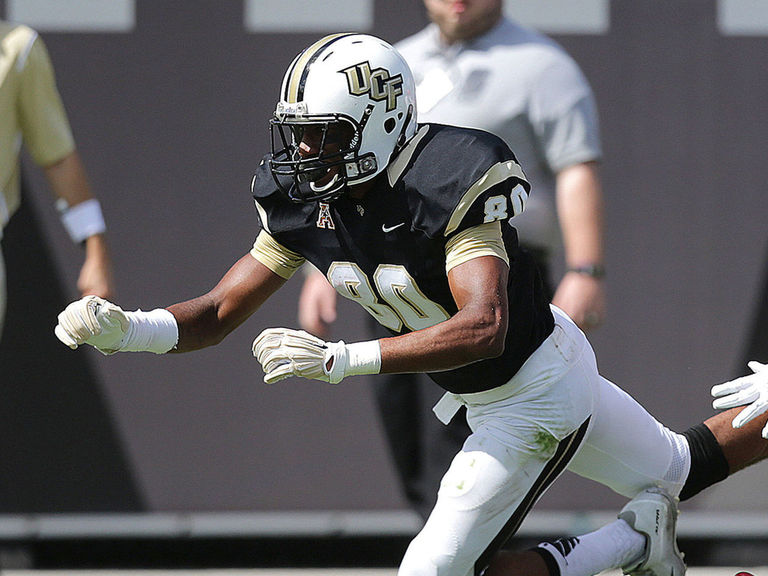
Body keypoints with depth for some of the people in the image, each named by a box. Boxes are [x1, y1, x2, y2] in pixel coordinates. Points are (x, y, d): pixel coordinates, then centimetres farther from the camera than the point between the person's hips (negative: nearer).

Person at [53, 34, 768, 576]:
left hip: (536, 397, -8)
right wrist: (124, 330, -27)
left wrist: (344, 359, -51)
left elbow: (483, 329, -44)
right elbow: (220, 311, -8)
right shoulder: (305, 203, -10)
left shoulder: (452, 187, -32)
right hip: (487, 395, 8)